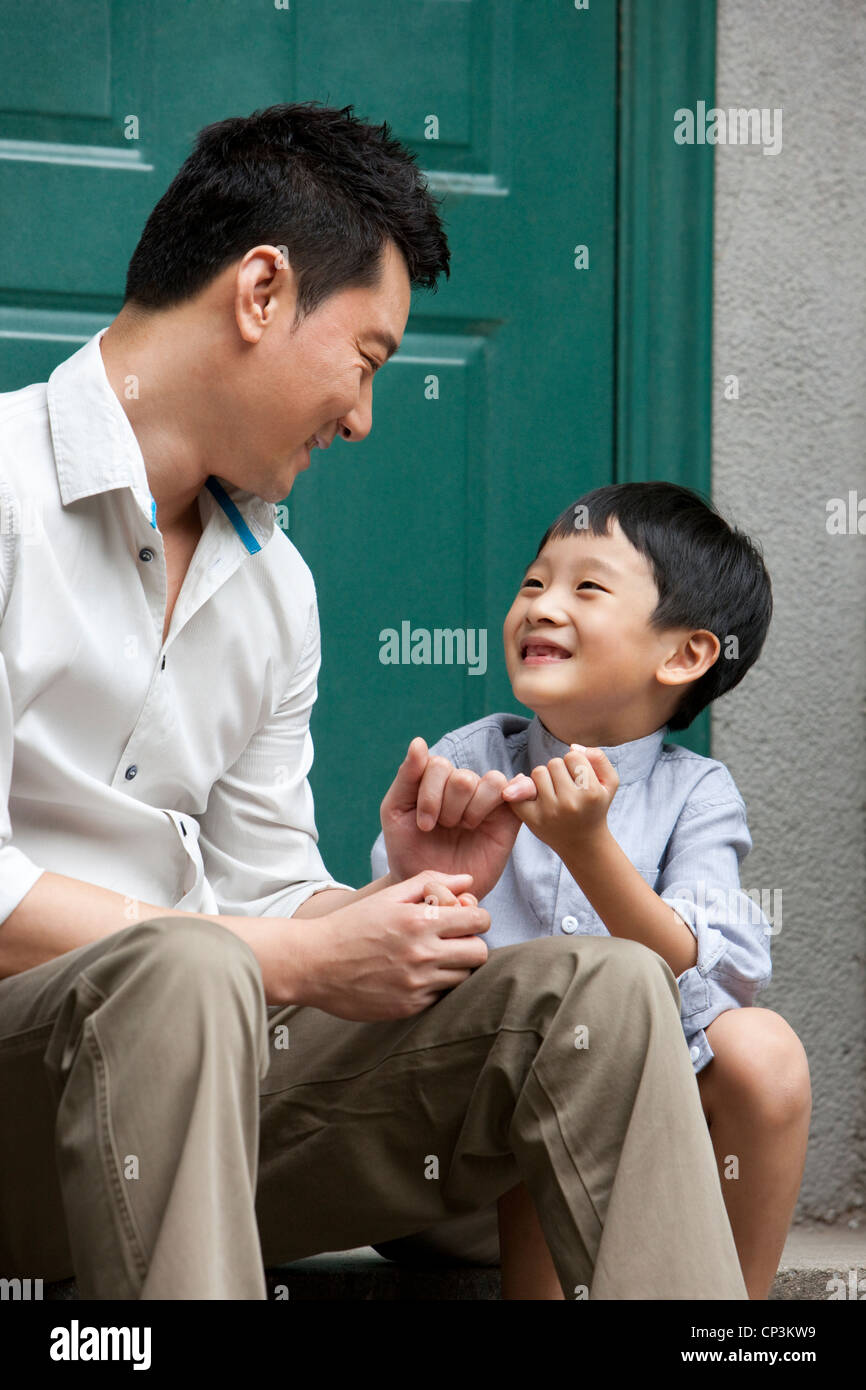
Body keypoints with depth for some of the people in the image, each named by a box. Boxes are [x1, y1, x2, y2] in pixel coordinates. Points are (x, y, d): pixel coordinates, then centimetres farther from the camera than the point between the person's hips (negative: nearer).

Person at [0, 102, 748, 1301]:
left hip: (199, 1068, 7)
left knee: (605, 994, -10)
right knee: (181, 973, -40)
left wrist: (405, 904, -2)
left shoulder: (276, 583, 20)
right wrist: (291, 960, -13)